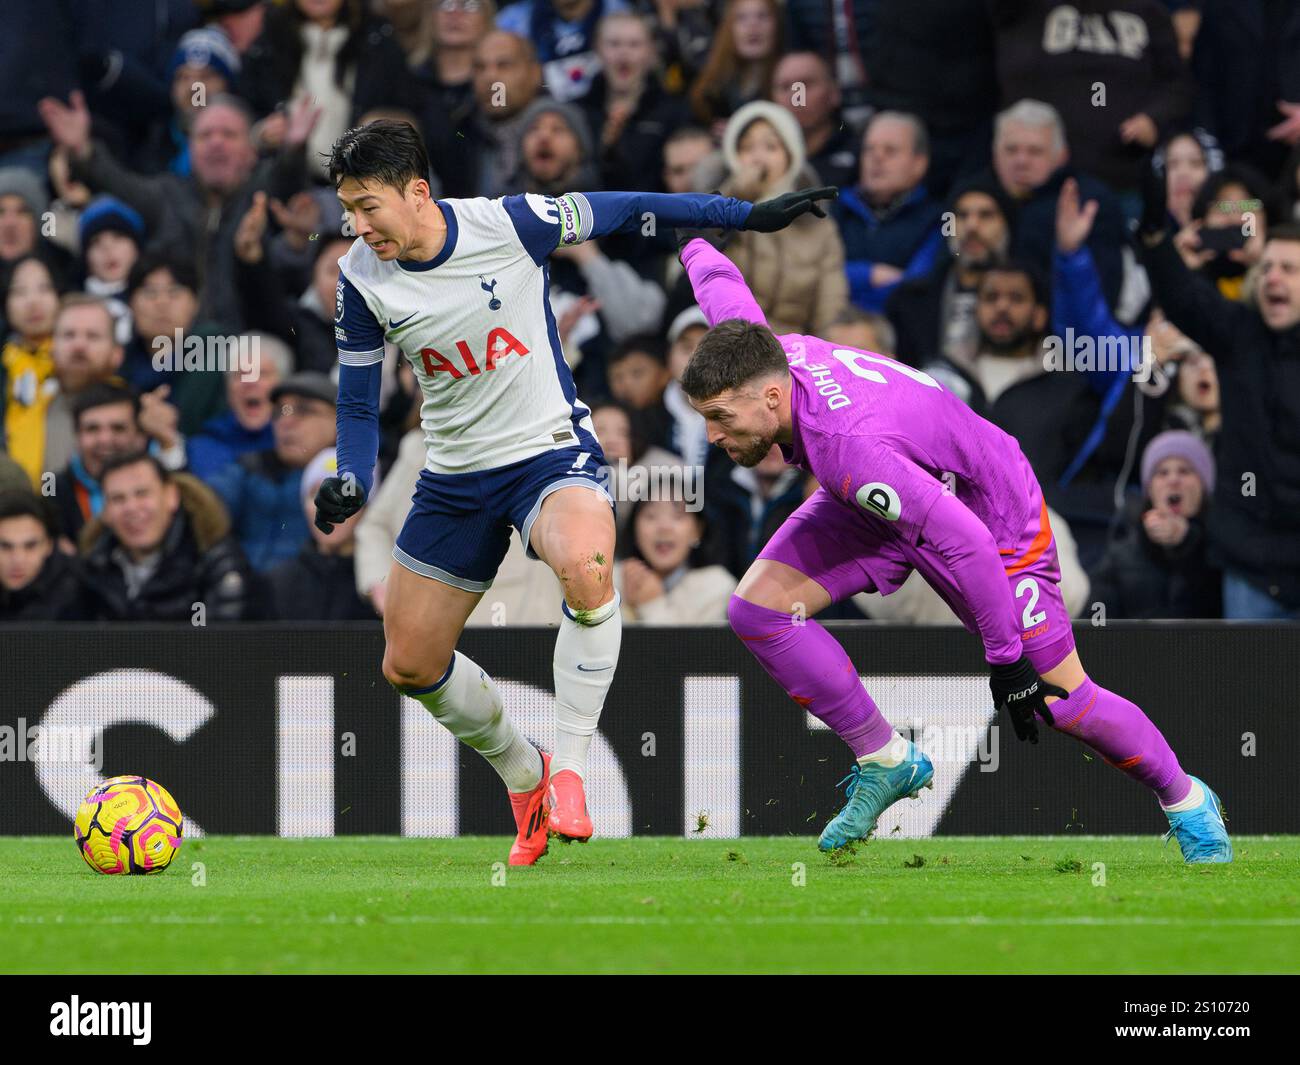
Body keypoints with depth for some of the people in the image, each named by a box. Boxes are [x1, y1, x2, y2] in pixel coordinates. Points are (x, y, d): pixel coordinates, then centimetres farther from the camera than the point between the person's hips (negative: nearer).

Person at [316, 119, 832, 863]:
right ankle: (523, 775, 34)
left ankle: (571, 769, -24)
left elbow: (621, 211, -2)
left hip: (551, 452, -5)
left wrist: (750, 215, 3)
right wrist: (353, 483, -13)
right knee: (409, 665, 7)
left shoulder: (509, 224, -17)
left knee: (584, 565, -38)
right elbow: (358, 401, 5)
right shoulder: (362, 278, -8)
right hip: (456, 478, 5)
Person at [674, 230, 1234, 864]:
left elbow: (967, 543, -42)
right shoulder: (753, 352, -24)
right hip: (897, 495, 8)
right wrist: (693, 246, 24)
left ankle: (1187, 804, 25)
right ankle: (885, 762, 4)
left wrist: (1006, 661, -34)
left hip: (992, 510, -8)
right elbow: (721, 280, 0)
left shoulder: (846, 450, -45)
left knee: (1063, 700, -3)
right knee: (756, 609, -11)